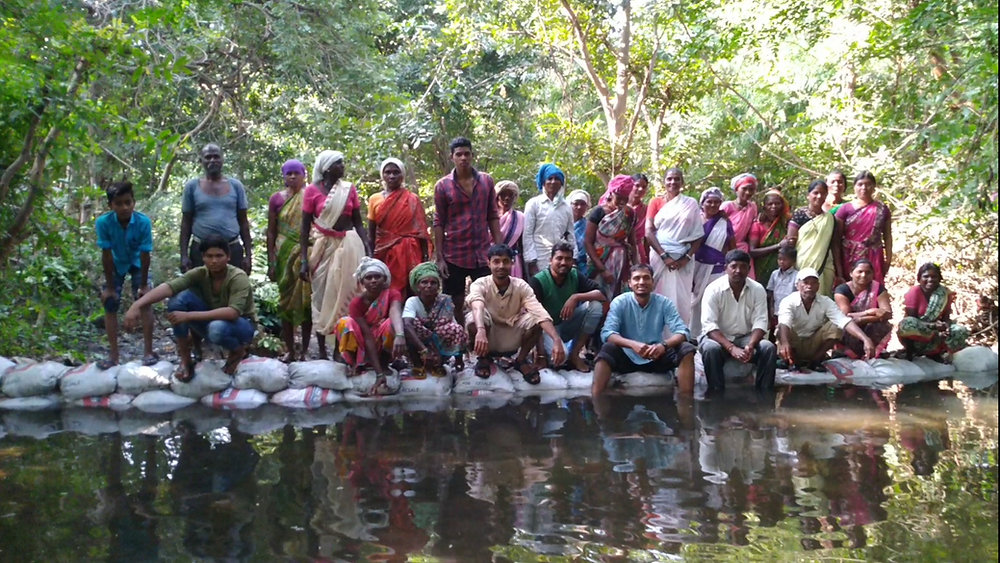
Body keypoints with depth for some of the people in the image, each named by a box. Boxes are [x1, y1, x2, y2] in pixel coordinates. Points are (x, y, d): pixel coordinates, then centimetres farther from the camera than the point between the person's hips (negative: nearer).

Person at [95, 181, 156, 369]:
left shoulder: (143, 222, -32)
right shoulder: (103, 222, -30)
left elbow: (145, 255, -25)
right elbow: (106, 255, -24)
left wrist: (143, 285, -19)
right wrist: (109, 287, -18)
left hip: (137, 263, -1)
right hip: (116, 264, 1)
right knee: (110, 304, -2)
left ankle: (148, 351, -5)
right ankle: (113, 354, 6)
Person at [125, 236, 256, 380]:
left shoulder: (238, 277, -26)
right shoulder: (199, 274, -14)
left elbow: (233, 312, -40)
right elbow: (168, 286, -30)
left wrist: (189, 316, -43)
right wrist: (137, 305, -48)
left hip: (241, 325, -4)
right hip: (213, 320, 4)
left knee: (217, 328, -41)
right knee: (180, 297, -22)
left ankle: (238, 351, -4)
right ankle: (184, 359, -10)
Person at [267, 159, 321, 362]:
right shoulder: (277, 199, 6)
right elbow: (271, 232, 6)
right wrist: (271, 262, 0)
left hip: (306, 253, -1)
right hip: (285, 254, 1)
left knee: (307, 299, -2)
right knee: (286, 300, 4)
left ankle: (305, 349, 5)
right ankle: (290, 350, 10)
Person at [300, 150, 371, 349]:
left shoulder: (350, 189, 6)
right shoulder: (312, 190, -1)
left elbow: (358, 222, 8)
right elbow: (305, 228, 0)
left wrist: (368, 250, -3)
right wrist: (304, 260, -5)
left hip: (350, 245, 2)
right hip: (324, 246, -2)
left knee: (346, 295, 1)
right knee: (323, 297, 2)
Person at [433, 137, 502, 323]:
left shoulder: (486, 181, 6)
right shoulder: (442, 186, 0)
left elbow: (493, 216, 9)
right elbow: (439, 223, 0)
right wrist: (439, 257, -5)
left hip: (483, 254, 1)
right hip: (454, 256, -1)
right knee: (457, 305, 5)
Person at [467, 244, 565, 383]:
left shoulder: (521, 286, -14)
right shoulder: (480, 284, -20)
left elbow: (540, 313, -28)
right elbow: (477, 307, -43)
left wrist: (557, 340, -45)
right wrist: (481, 331, -66)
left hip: (512, 340, 2)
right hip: (489, 338, -1)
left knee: (535, 319, -27)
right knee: (473, 319, -34)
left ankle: (521, 360, 0)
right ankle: (483, 359, -3)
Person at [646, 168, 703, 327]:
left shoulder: (692, 204, 9)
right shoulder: (656, 202, 8)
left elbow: (698, 235, 5)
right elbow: (649, 232, 0)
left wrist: (687, 258, -7)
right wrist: (664, 256, -10)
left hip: (684, 260, 0)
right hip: (660, 257, 0)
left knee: (682, 300, -2)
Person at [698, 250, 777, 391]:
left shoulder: (758, 290, -5)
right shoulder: (713, 289, -13)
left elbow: (760, 322, -11)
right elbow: (709, 325, -21)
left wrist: (750, 345, -32)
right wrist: (731, 348, -34)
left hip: (746, 337, 3)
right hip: (717, 337, -3)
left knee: (769, 348, -25)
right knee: (711, 349, -36)